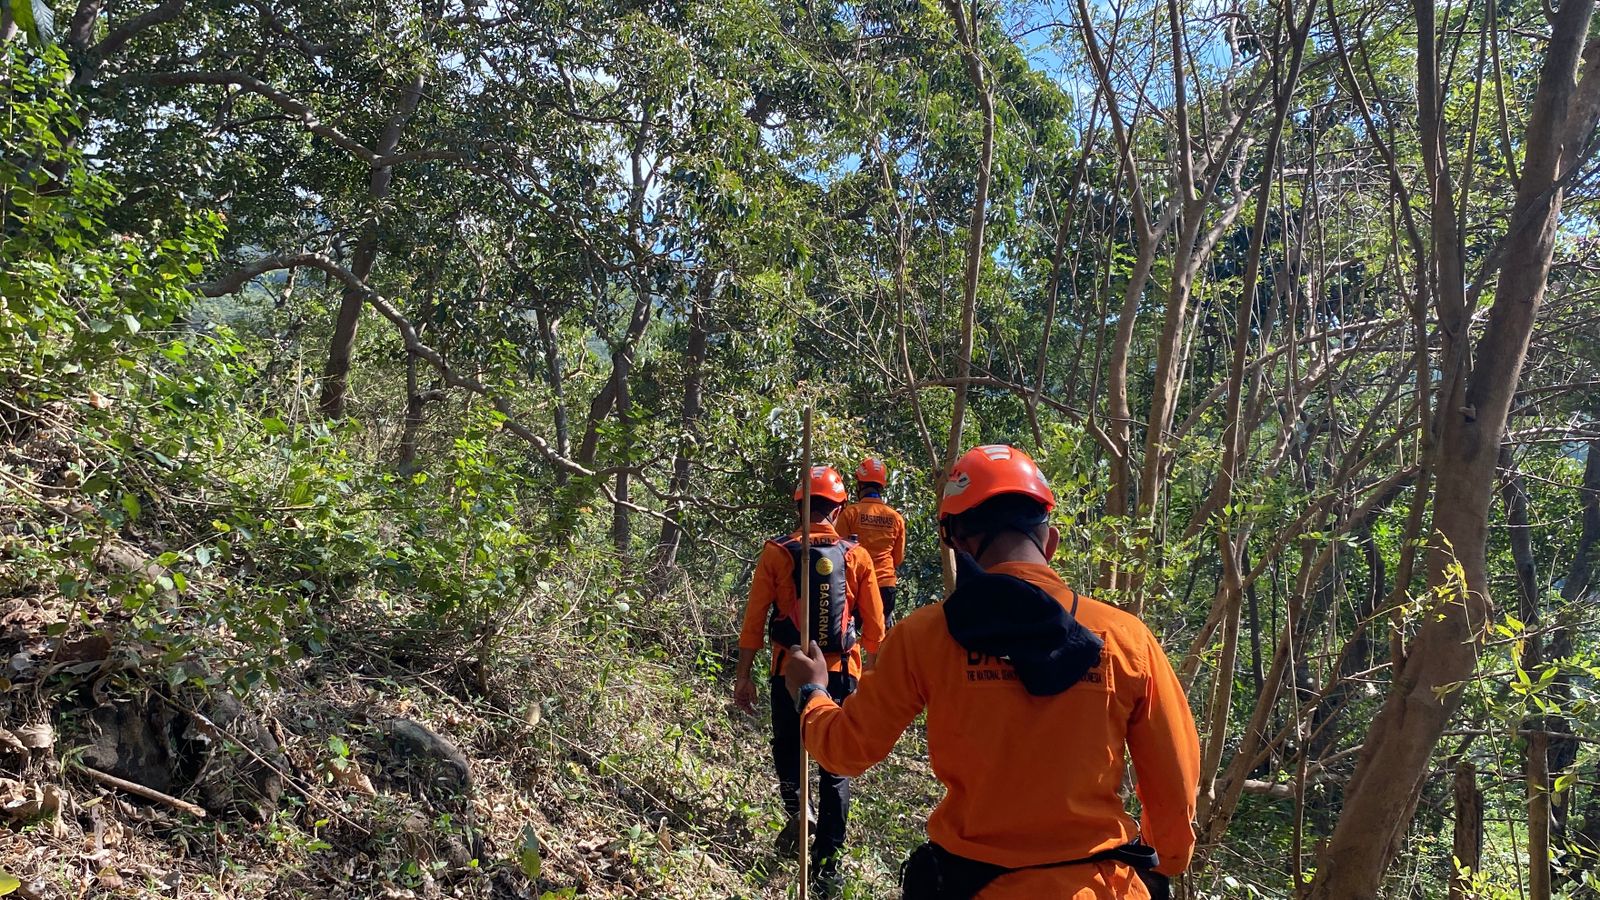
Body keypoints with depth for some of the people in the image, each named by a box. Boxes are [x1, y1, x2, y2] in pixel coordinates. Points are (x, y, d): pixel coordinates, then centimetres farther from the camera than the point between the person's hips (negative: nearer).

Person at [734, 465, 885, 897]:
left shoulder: (776, 553, -7)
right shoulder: (858, 557, -3)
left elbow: (754, 621, -6)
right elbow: (875, 627, 1)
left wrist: (743, 676, 2)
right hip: (842, 674, 1)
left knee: (787, 746, 25)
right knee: (835, 768, 11)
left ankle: (796, 810, 3)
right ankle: (827, 864, 14)